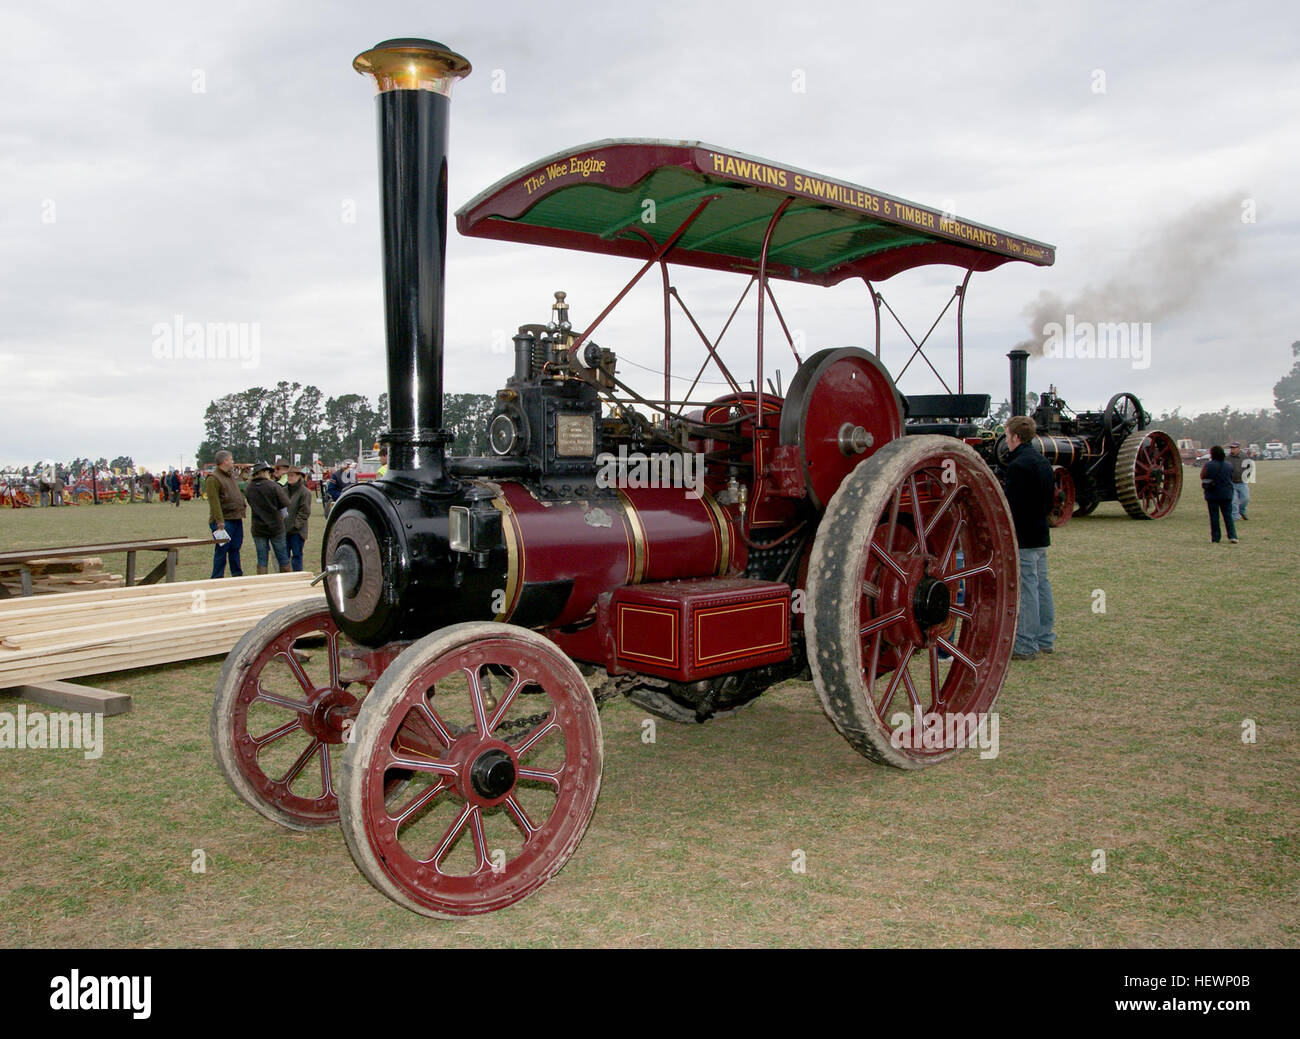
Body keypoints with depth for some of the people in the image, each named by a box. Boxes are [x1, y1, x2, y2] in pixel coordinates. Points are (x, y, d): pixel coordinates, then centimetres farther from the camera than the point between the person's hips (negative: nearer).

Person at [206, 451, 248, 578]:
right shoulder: (213, 479, -11)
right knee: (222, 550, -5)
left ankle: (237, 575, 20)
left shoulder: (231, 476, 18)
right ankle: (217, 579, 2)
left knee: (235, 549, 13)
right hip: (224, 521, -8)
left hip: (237, 519, 8)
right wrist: (220, 521, -24)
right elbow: (214, 502, -19)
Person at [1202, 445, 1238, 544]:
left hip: (1212, 494, -3)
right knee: (1228, 515, 9)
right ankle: (1232, 536, 0)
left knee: (1214, 516, 4)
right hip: (1226, 494, 3)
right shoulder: (1229, 464, 2)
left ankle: (1215, 538, 6)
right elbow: (1231, 477, 12)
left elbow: (1202, 476, -3)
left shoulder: (1209, 465, -13)